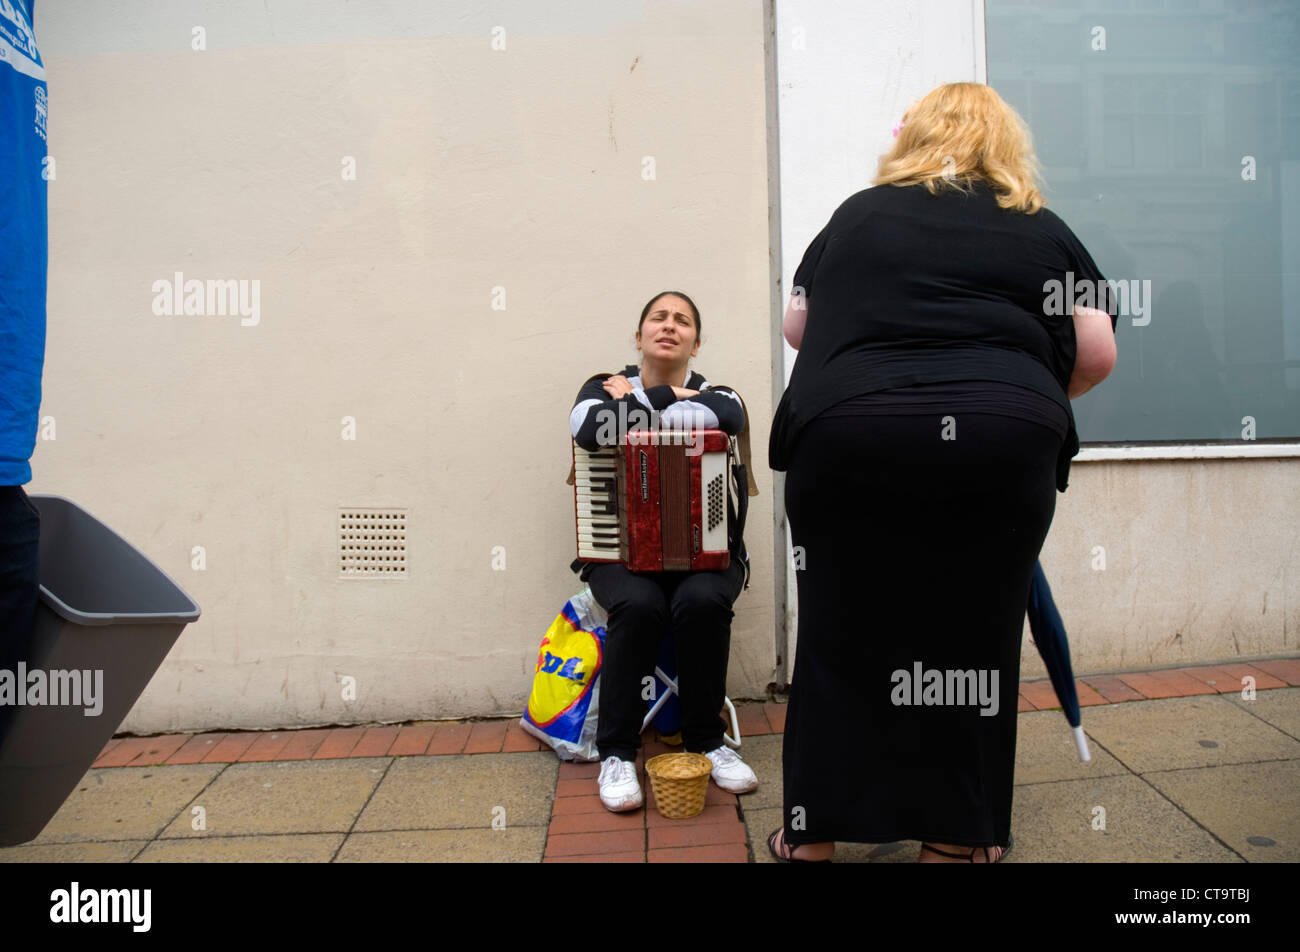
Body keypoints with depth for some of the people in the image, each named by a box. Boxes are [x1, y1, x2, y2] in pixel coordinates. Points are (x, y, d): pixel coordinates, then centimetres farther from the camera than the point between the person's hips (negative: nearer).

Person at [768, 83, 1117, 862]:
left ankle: (813, 833, 23)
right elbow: (1097, 355, 10)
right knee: (974, 640, 12)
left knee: (841, 636, 11)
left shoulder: (856, 215, 18)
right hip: (1000, 446, 0)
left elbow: (797, 328, 23)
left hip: (845, 438, 1)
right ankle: (959, 836, 26)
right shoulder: (1041, 228, 16)